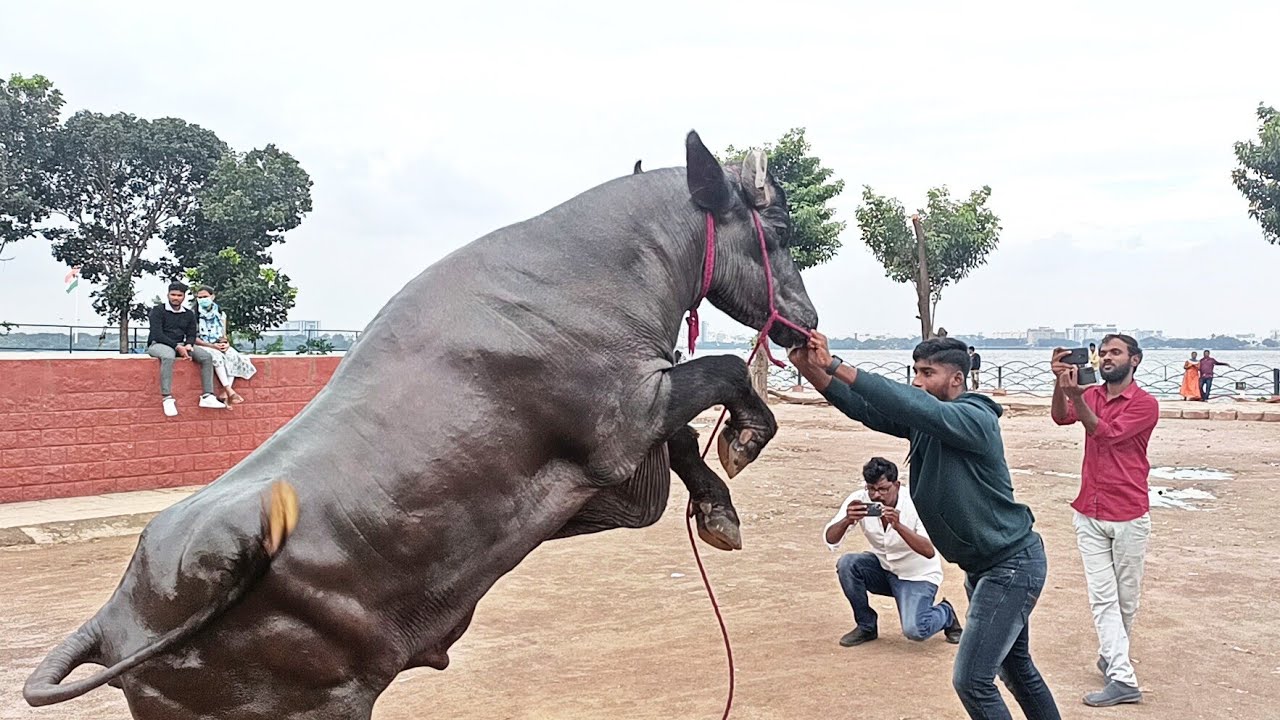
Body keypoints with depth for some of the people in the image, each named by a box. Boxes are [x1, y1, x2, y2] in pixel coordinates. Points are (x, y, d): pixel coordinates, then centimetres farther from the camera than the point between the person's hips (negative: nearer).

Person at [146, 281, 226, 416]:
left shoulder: (189, 314, 15)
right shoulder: (158, 310, -2)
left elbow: (191, 334, 12)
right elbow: (157, 334, -12)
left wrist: (188, 345, -13)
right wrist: (177, 346, -23)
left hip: (180, 346, 6)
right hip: (158, 344, -5)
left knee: (206, 356, -17)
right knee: (168, 356, -41)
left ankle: (207, 396, -22)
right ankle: (167, 399, -42)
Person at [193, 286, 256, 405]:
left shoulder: (221, 314, 13)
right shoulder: (194, 315, 1)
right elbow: (194, 338, -6)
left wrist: (226, 343, -10)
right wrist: (212, 346, -17)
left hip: (220, 346, 4)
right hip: (203, 346, -4)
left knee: (233, 356, -29)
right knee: (217, 356, -37)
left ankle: (225, 393, -39)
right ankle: (230, 392, -45)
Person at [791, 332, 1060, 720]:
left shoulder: (975, 418, -21)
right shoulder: (923, 420, 2)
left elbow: (911, 405, -37)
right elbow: (863, 408, -9)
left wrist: (835, 365, -39)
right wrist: (810, 369, -24)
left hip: (1012, 565, -9)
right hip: (984, 566, 9)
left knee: (971, 680, -7)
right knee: (1016, 667, 23)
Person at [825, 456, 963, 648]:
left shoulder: (915, 504, -24)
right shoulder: (859, 500, -16)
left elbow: (930, 552, -34)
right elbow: (830, 540, -21)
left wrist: (898, 525, -46)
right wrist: (847, 520, -42)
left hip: (918, 576, -4)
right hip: (883, 569, 4)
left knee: (914, 630, -24)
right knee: (846, 563, -24)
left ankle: (945, 613, 13)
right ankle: (866, 626, -3)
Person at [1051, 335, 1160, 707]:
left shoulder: (1145, 404, -7)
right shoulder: (1091, 395, 8)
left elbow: (1106, 433, -21)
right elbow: (1061, 417, -12)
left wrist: (1076, 396, -33)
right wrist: (1060, 383, -29)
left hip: (1129, 517, -3)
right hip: (1089, 515, 4)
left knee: (1126, 598, 8)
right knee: (1102, 597, 1)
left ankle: (1110, 657, 26)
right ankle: (1122, 679, 6)